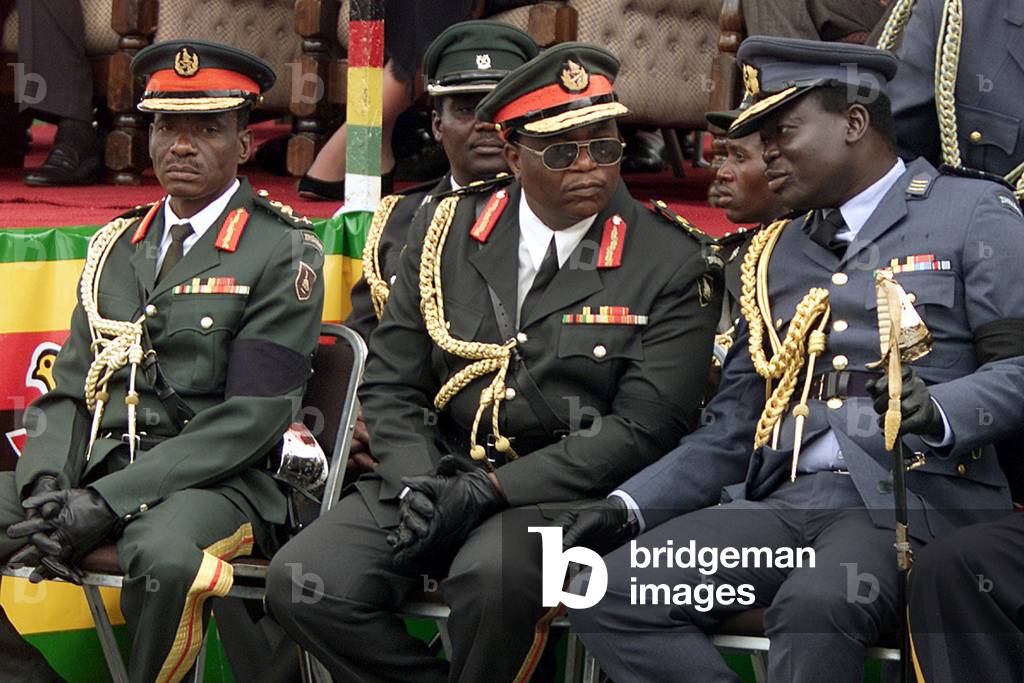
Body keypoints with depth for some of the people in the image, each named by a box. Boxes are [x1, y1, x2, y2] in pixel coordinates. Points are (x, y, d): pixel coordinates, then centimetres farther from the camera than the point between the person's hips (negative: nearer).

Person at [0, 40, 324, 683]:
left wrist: (107, 502, -17)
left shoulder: (284, 255, -2)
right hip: (96, 466, 6)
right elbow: (70, 391, 16)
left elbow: (251, 418, -10)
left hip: (215, 483, -6)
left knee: (164, 554, -39)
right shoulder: (116, 248, 18)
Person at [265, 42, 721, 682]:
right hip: (437, 472, 4)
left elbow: (641, 429, -10)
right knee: (302, 583, -18)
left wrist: (488, 490, -17)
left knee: (490, 576, -36)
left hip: (561, 491, -4)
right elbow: (391, 383, 11)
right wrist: (416, 484, -10)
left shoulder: (670, 264, -3)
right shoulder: (446, 231, 8)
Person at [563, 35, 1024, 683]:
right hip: (785, 502, 6)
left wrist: (940, 412, -24)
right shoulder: (773, 254, 23)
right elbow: (730, 433, 20)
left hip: (917, 496, -6)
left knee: (814, 604, -38)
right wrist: (627, 507, 5)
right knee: (608, 596, -16)